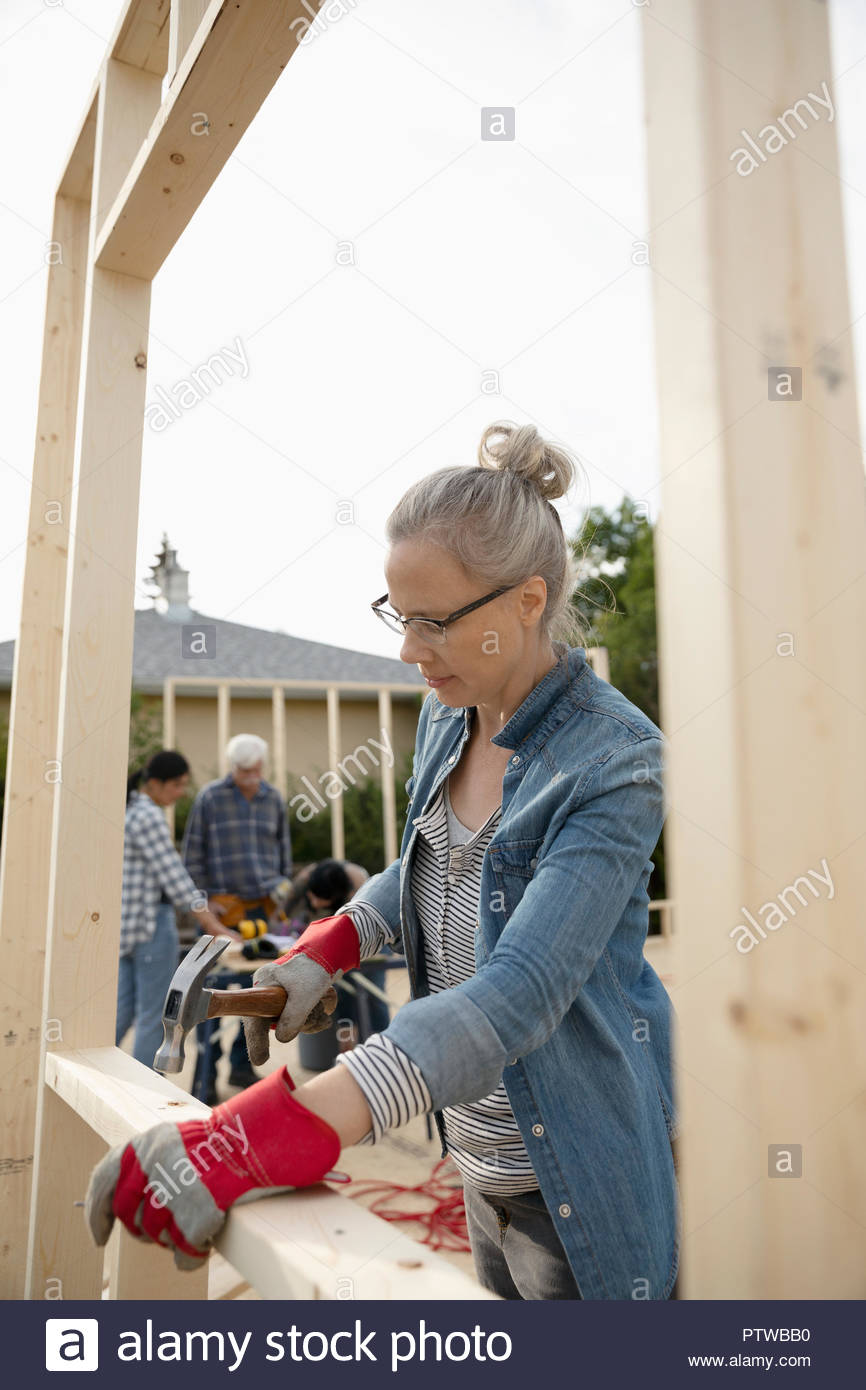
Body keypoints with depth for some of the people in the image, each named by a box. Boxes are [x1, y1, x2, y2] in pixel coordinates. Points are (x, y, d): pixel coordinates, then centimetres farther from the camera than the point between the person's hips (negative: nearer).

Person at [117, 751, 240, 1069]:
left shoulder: (125, 809, 12)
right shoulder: (149, 817, -17)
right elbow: (174, 878, -21)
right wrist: (215, 925, -20)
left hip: (124, 922, 9)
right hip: (151, 923, -9)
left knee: (124, 1009, 15)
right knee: (154, 1016, 1)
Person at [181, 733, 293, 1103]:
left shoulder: (273, 798, 10)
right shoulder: (210, 797, -1)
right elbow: (192, 853, 1)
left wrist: (283, 889, 14)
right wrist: (203, 899, -4)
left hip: (264, 906, 4)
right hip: (224, 907, -4)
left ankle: (241, 1065, 22)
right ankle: (205, 1077, 5)